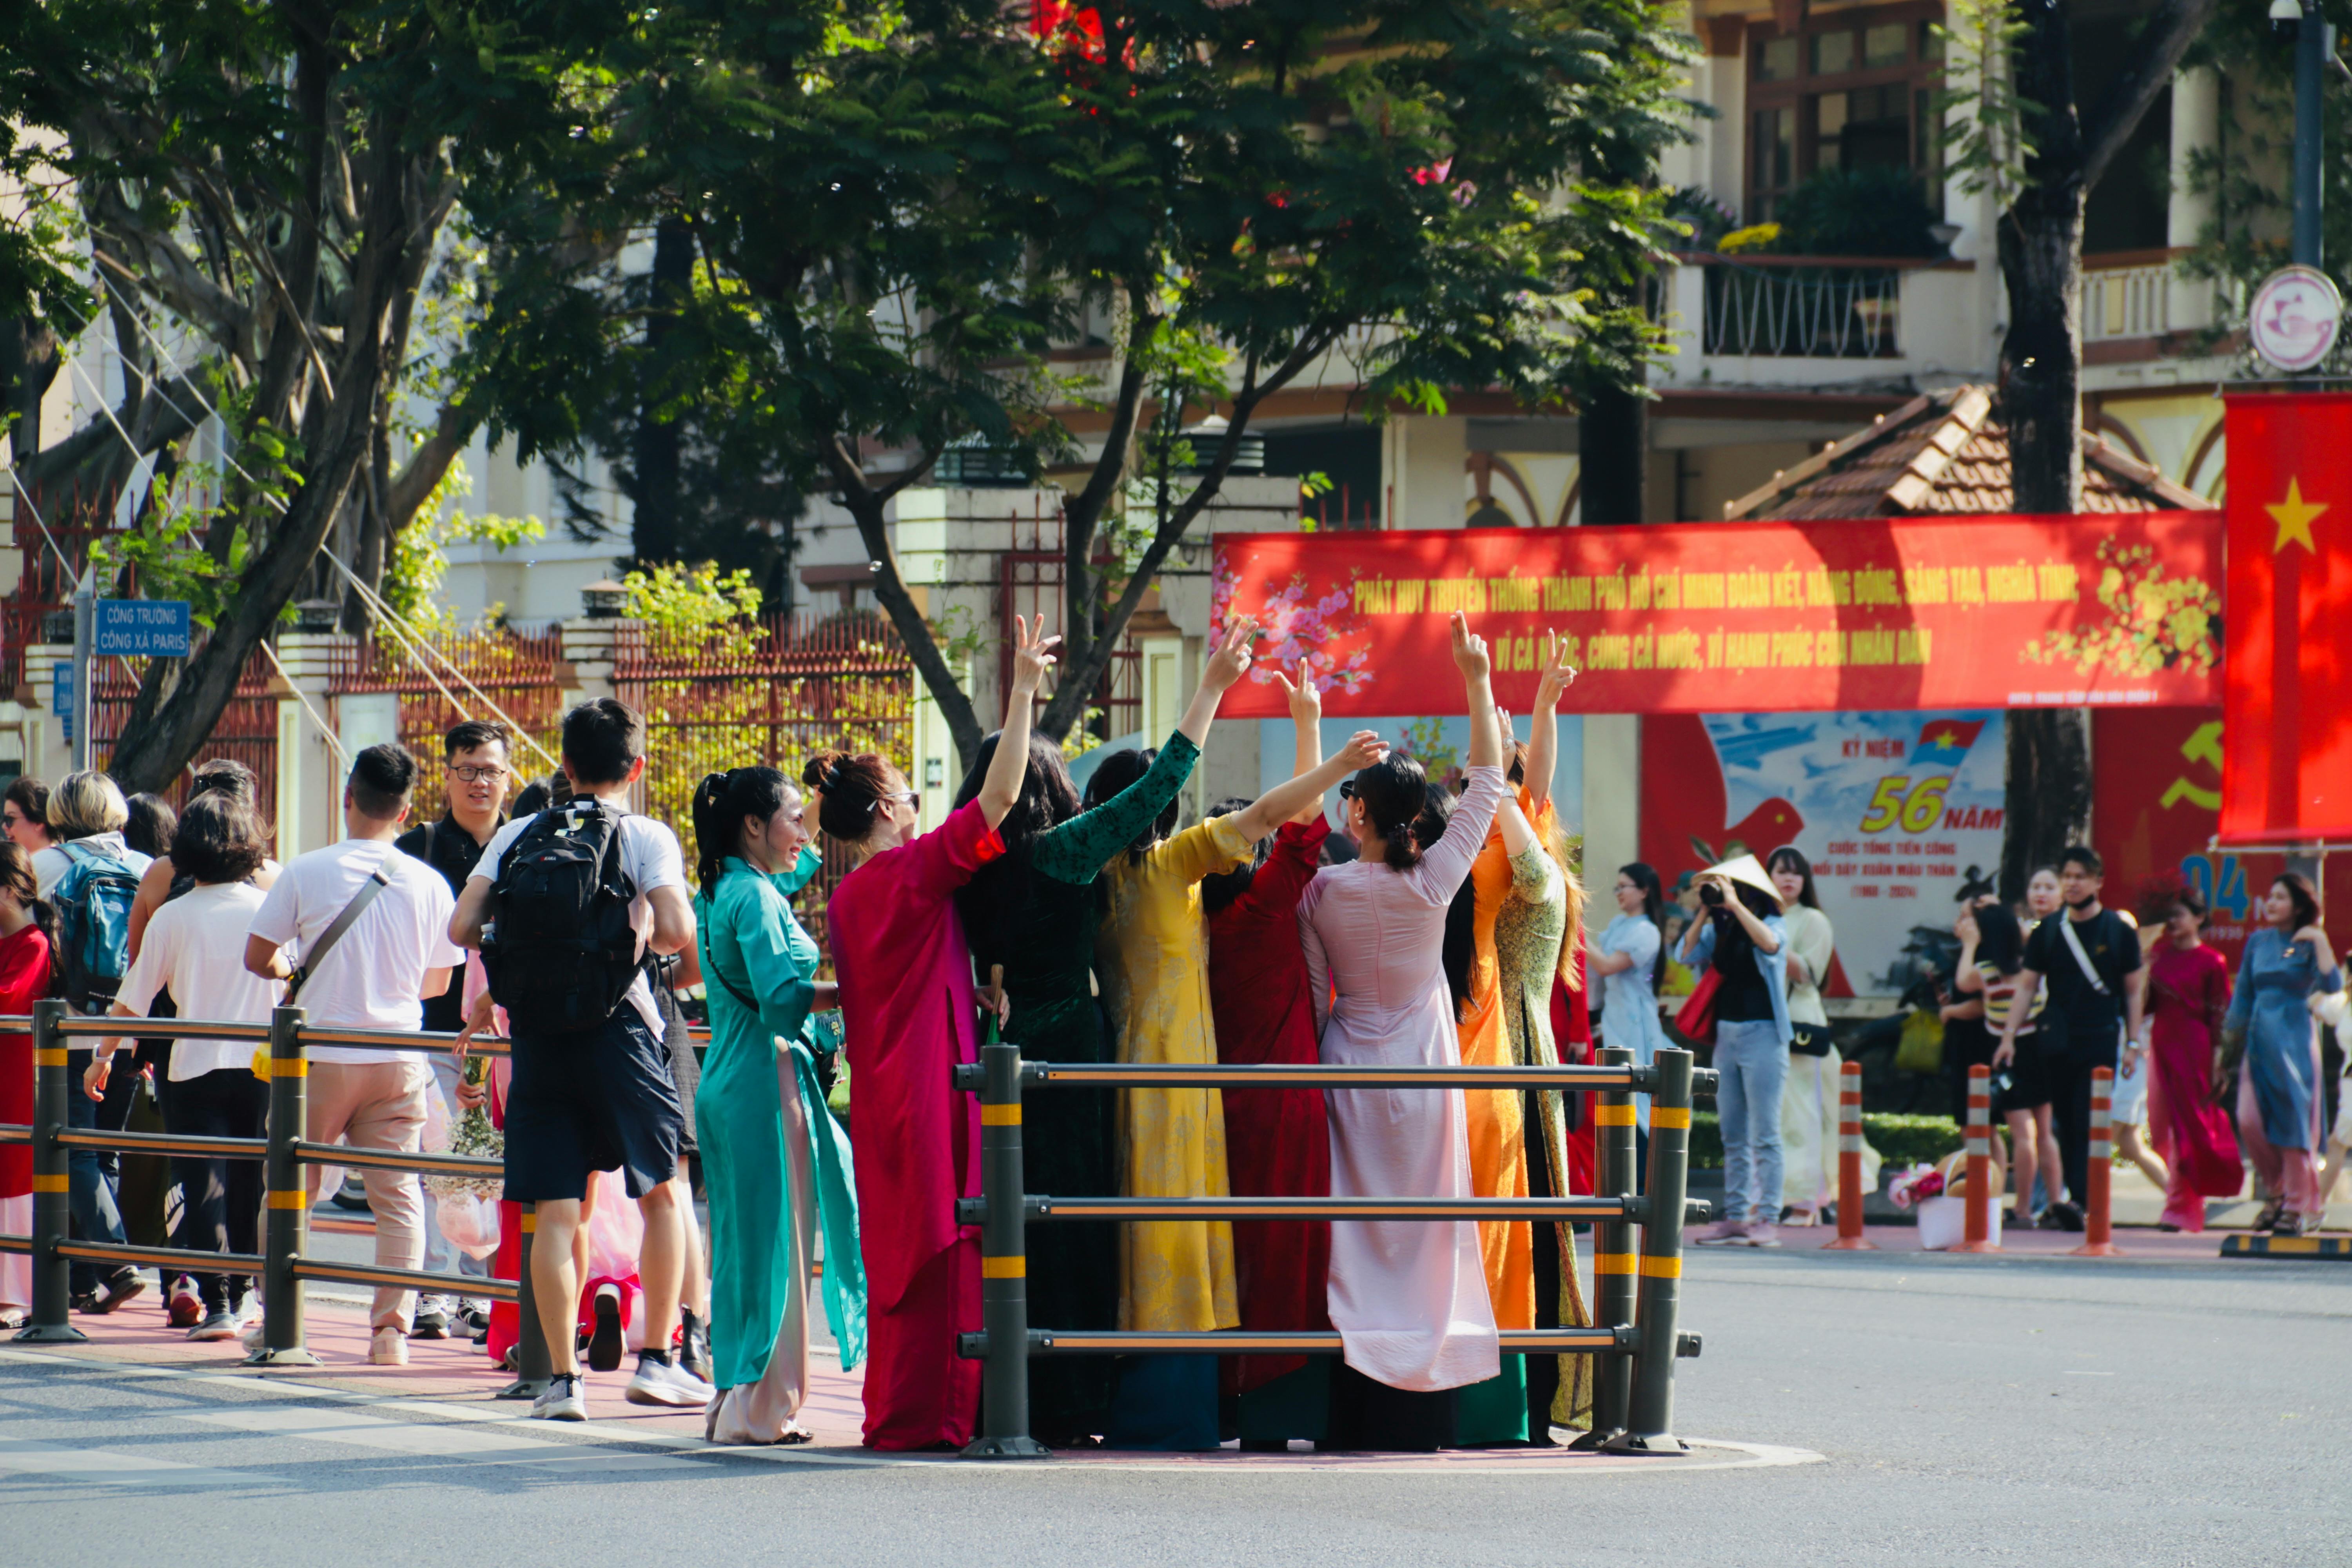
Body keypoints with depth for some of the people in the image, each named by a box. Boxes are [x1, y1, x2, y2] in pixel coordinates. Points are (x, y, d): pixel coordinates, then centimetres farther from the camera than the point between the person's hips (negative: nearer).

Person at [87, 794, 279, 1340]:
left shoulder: (173, 917, -4)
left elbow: (132, 1000, 2)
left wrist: (103, 1057, 14)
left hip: (197, 1069, -2)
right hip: (262, 1066, 2)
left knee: (203, 1186, -1)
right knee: (250, 1183, 15)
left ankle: (217, 1303, -10)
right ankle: (243, 1296, 24)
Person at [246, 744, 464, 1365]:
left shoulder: (305, 872, -8)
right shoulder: (429, 884, -1)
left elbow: (257, 957, -2)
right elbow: (437, 981, 10)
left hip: (322, 1058, -2)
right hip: (399, 1061, 2)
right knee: (398, 1196, 5)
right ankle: (392, 1328, -2)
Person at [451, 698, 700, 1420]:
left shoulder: (517, 836, 7)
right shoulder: (646, 839, -1)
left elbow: (462, 928, -2)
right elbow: (677, 930, -15)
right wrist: (647, 938, 8)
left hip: (536, 1036, 2)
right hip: (618, 1031, -2)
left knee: (555, 1211, 3)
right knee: (661, 1194, 14)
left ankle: (562, 1378, -2)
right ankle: (655, 1361, 10)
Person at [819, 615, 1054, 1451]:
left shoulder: (846, 899, 12)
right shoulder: (912, 870, -12)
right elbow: (1000, 796, -16)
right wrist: (1023, 688, -12)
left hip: (881, 1089, 8)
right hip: (932, 1085, -8)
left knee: (896, 1247, 12)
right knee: (939, 1243, -5)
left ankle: (893, 1411, 16)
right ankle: (926, 1413, -5)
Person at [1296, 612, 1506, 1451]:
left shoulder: (1321, 891, -7)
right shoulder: (1435, 880, -8)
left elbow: (1312, 998, 1)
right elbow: (1487, 782, 1)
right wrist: (1477, 680, 5)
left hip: (1349, 1068, 0)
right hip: (1422, 1070, 0)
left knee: (1355, 1232, 1)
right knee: (1423, 1231, 4)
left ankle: (1351, 1412, -2)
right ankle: (1420, 1411, 3)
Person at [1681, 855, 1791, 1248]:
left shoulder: (1772, 923, -3)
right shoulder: (1720, 930, 10)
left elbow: (1770, 943, -24)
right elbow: (1688, 954, 1)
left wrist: (1734, 904, -20)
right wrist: (1705, 913, -4)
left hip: (1761, 1034, -6)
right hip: (1726, 1034, 6)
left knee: (1764, 1135, -6)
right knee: (1733, 1135, 8)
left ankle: (1768, 1219, -6)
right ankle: (1735, 1217, 12)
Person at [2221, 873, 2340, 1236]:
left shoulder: (2307, 944, -1)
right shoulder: (2258, 942, 12)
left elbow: (2332, 985, -17)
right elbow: (2243, 995, 17)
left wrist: (2320, 943, -20)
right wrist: (2228, 1043, 15)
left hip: (2294, 1039, -5)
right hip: (2259, 1039, 5)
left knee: (2294, 1122, -3)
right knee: (2249, 1122, -5)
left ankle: (2299, 1206, 5)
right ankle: (2278, 1192, 14)